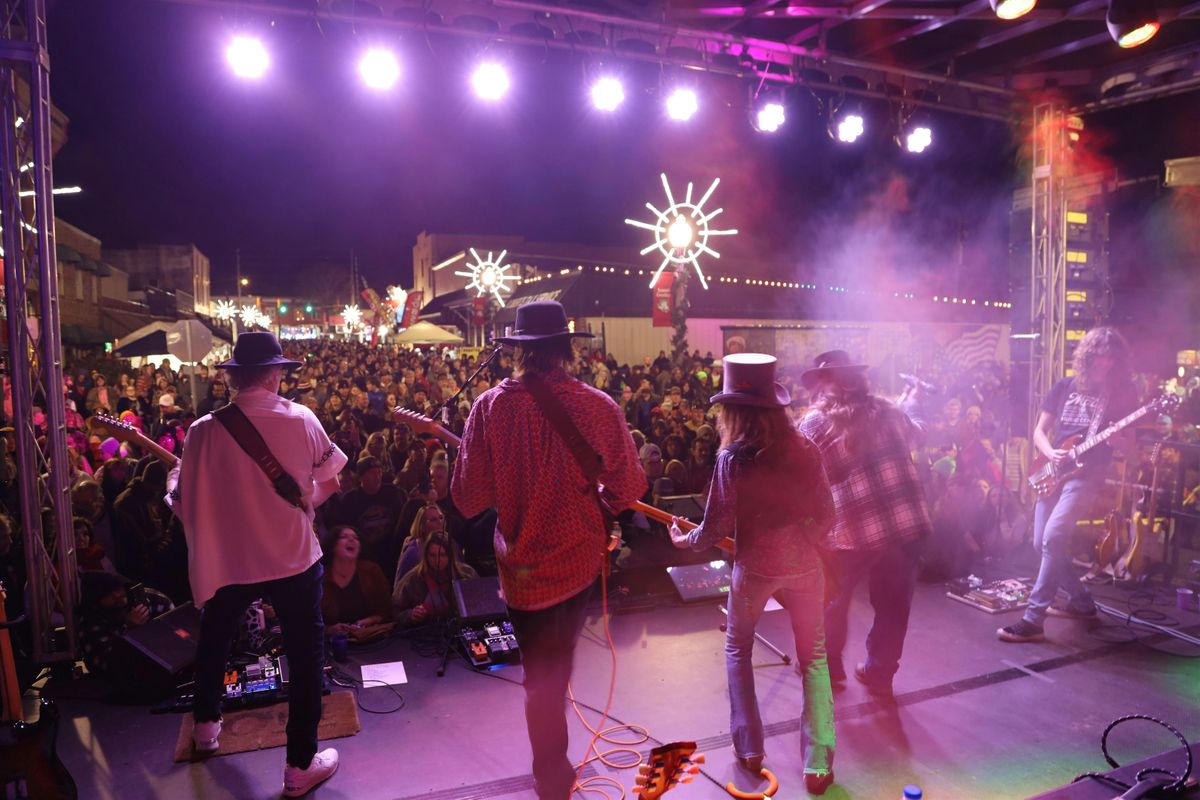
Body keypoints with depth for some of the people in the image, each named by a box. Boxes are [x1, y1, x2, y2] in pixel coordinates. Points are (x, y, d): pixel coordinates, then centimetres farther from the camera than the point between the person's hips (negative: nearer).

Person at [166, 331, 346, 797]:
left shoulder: (204, 431, -12)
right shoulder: (301, 420, -12)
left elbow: (183, 503, -5)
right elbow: (329, 483, -1)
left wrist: (173, 477, 15)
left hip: (226, 559, 2)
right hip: (294, 557, -2)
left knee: (214, 640, 29)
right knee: (304, 654, 10)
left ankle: (206, 724, 49)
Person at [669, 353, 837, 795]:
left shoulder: (732, 458, -14)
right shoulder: (804, 450, -5)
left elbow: (715, 529, -11)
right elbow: (827, 516, 1)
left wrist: (683, 539, 8)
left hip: (755, 568, -2)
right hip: (804, 565, 3)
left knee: (738, 650, 21)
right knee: (814, 657, 16)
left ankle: (750, 749, 25)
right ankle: (818, 766, 17)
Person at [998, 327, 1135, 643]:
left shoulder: (1121, 394, 1)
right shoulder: (1064, 387, 8)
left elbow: (1129, 445, 2)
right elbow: (1039, 431, 10)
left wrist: (1120, 441, -21)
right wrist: (1050, 453, -10)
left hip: (1086, 475, -5)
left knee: (1053, 537, -21)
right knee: (1042, 543, 6)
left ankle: (1033, 619, -17)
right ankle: (1081, 601, 28)